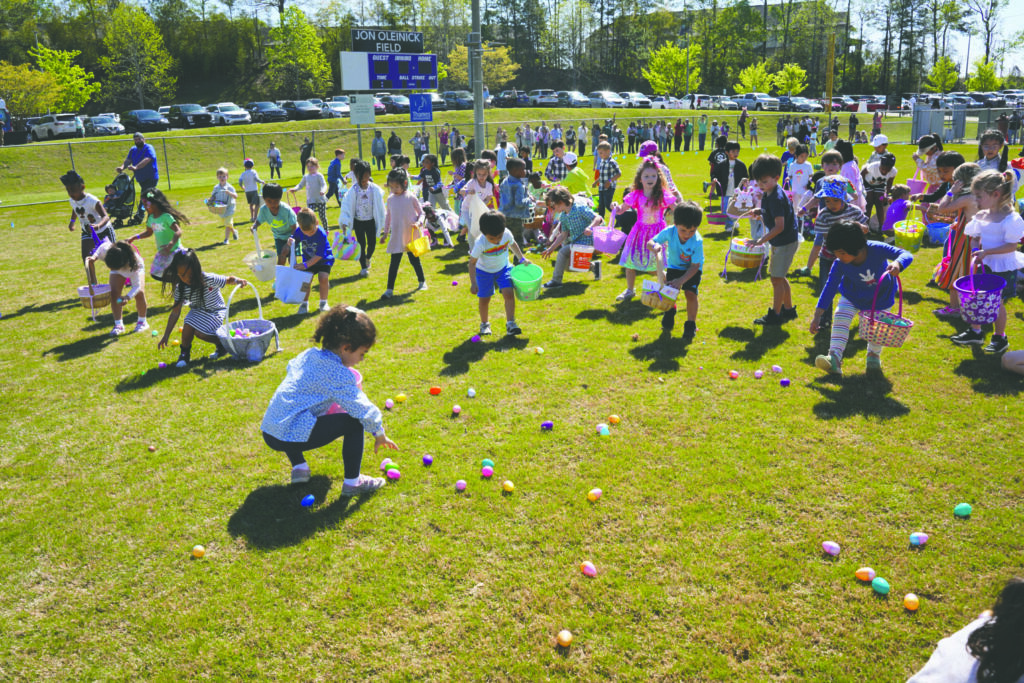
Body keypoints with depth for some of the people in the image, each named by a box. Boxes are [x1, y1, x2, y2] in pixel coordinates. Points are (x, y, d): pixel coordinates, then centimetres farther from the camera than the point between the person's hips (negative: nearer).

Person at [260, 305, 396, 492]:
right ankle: (352, 483, 2)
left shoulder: (308, 354, 11)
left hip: (269, 432, 9)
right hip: (293, 437, -9)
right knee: (353, 422, -8)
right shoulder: (339, 375, -11)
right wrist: (379, 434, 5)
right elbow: (362, 408, -9)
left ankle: (298, 466, 30)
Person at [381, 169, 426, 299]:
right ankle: (389, 289, 1)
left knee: (414, 259, 12)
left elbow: (421, 213, 2)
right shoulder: (390, 199, 4)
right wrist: (385, 233, 14)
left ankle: (422, 281, 33)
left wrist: (418, 223, -17)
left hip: (411, 236, -2)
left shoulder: (411, 198, -6)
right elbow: (388, 216, 14)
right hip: (396, 237, 2)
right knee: (394, 263, -1)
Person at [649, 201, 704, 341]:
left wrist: (681, 280, -36)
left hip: (692, 269, -2)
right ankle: (670, 311, 27)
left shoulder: (697, 241, -32)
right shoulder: (669, 232, -28)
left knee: (690, 293, -17)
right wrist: (654, 247, -44)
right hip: (674, 266, 3)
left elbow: (694, 266, -26)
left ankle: (691, 324, 4)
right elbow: (650, 243, -19)